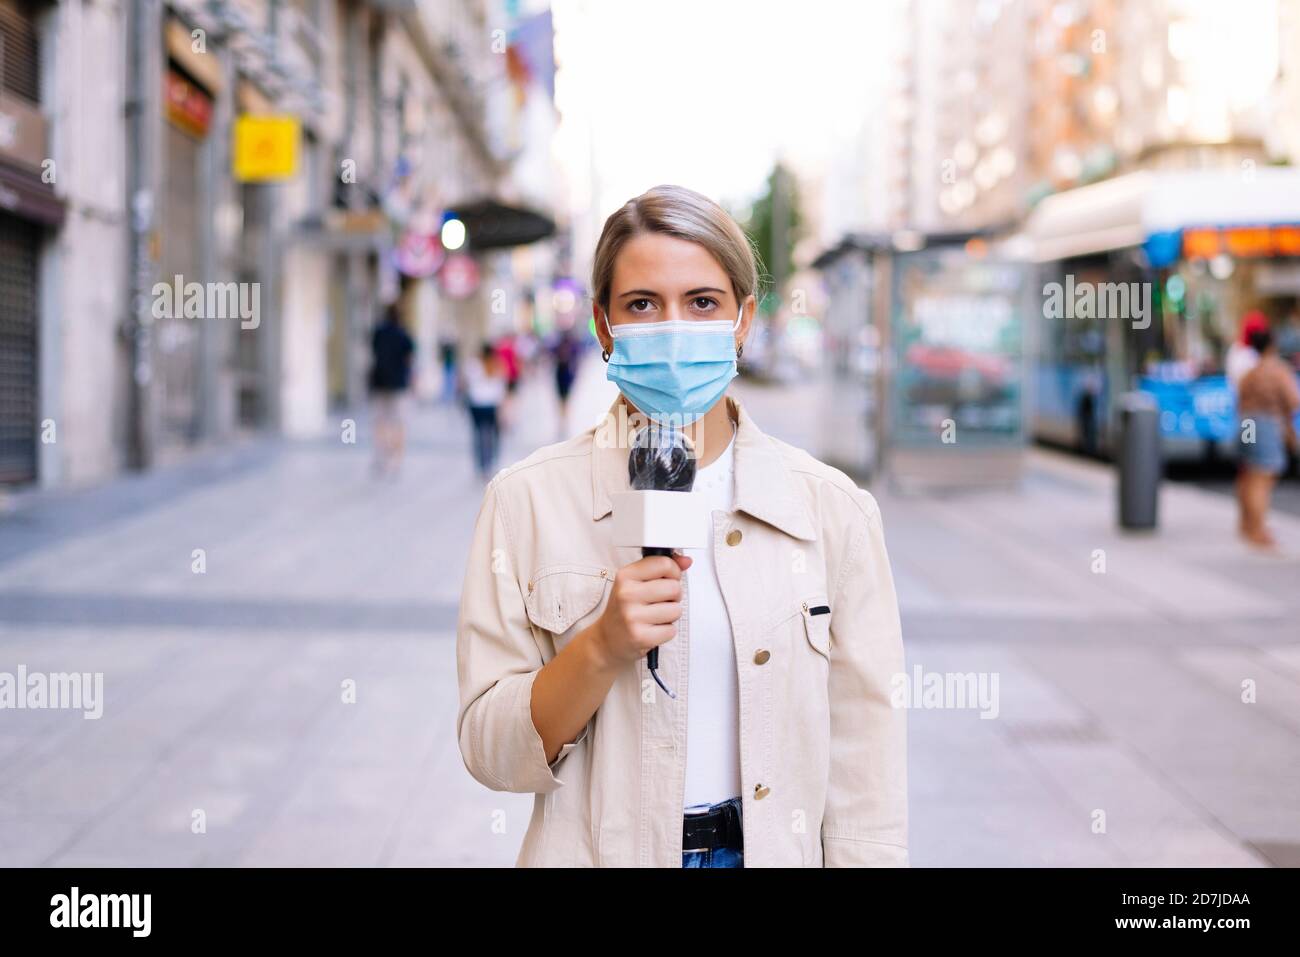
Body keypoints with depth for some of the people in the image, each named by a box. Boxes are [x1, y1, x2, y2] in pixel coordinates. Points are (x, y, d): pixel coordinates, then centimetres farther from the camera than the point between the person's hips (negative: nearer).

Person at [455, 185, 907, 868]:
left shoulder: (831, 510, -5)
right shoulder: (527, 502, -7)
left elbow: (864, 767, -5)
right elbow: (489, 752, -8)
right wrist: (602, 648, -22)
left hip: (775, 847, 1)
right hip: (600, 847, -1)